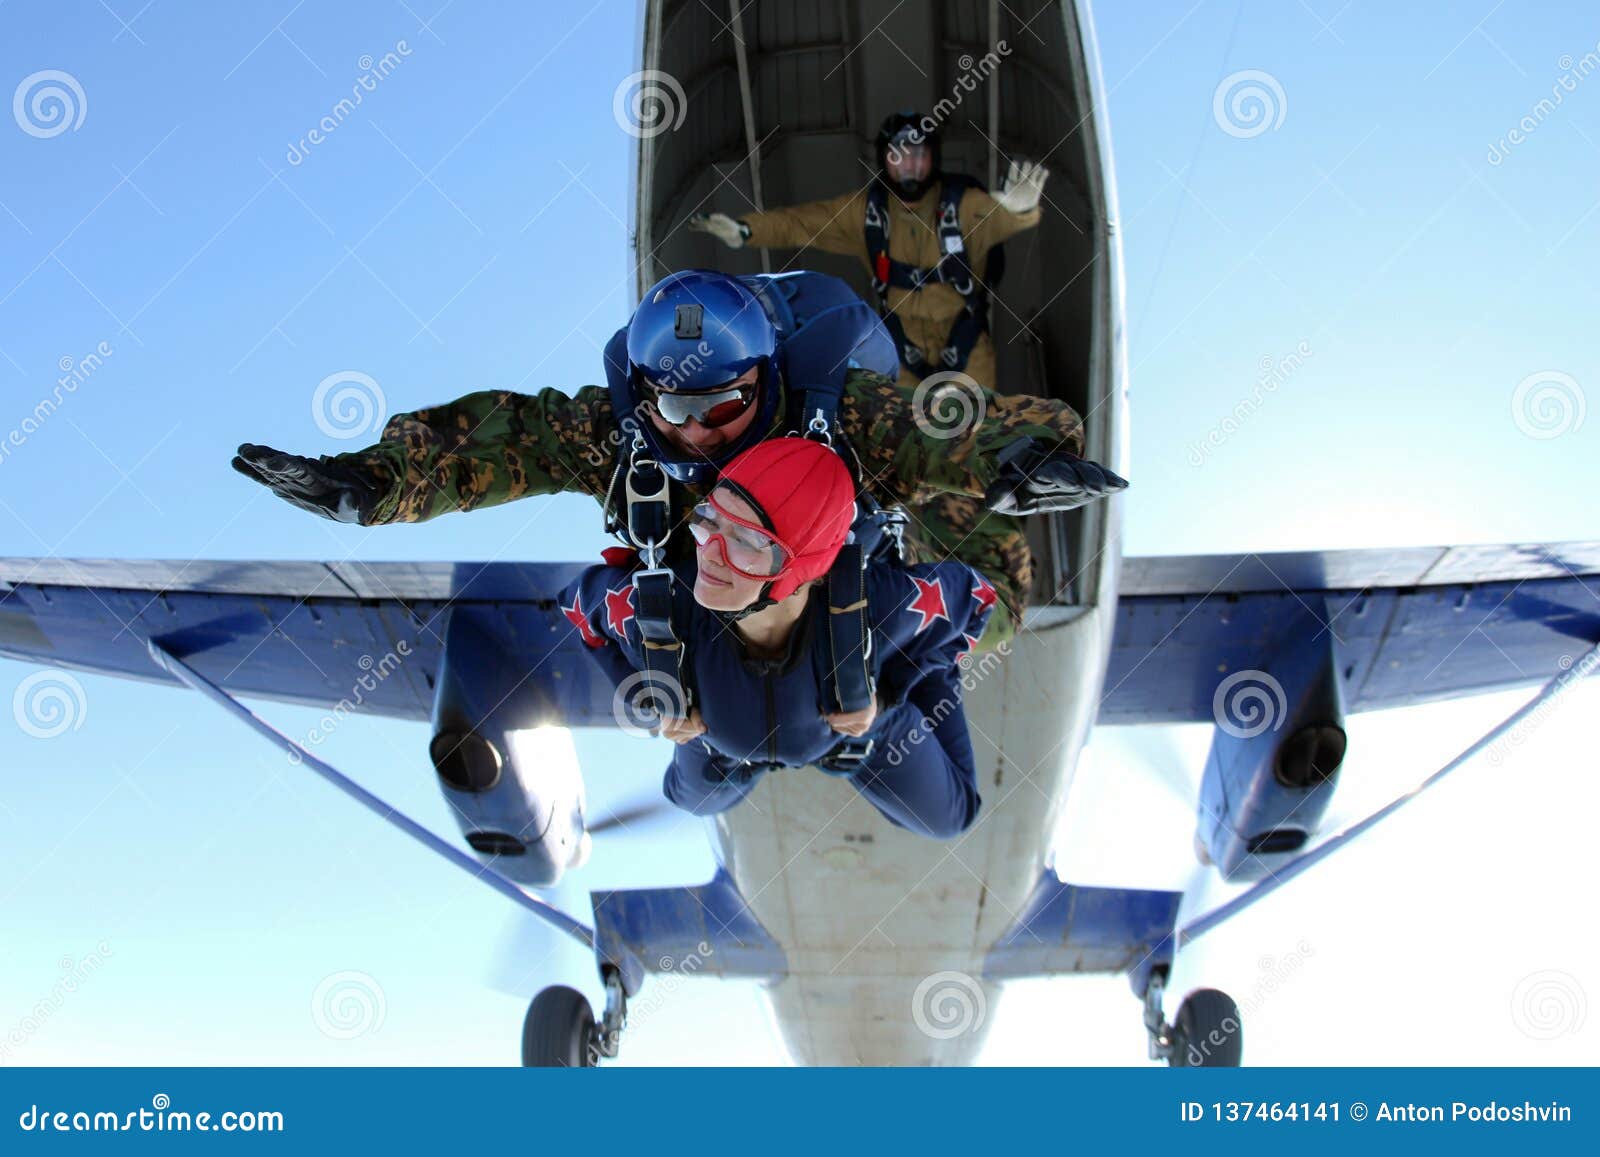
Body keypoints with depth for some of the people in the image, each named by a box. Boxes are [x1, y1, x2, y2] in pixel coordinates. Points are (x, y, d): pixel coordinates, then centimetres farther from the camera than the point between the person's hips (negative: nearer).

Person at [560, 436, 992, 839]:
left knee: (946, 817, 18)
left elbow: (971, 594, -22)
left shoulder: (873, 604, -47)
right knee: (696, 800, 31)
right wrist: (645, 696, -20)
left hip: (855, 719, -1)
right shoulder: (653, 611, -44)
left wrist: (888, 694, -25)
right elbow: (582, 601, -17)